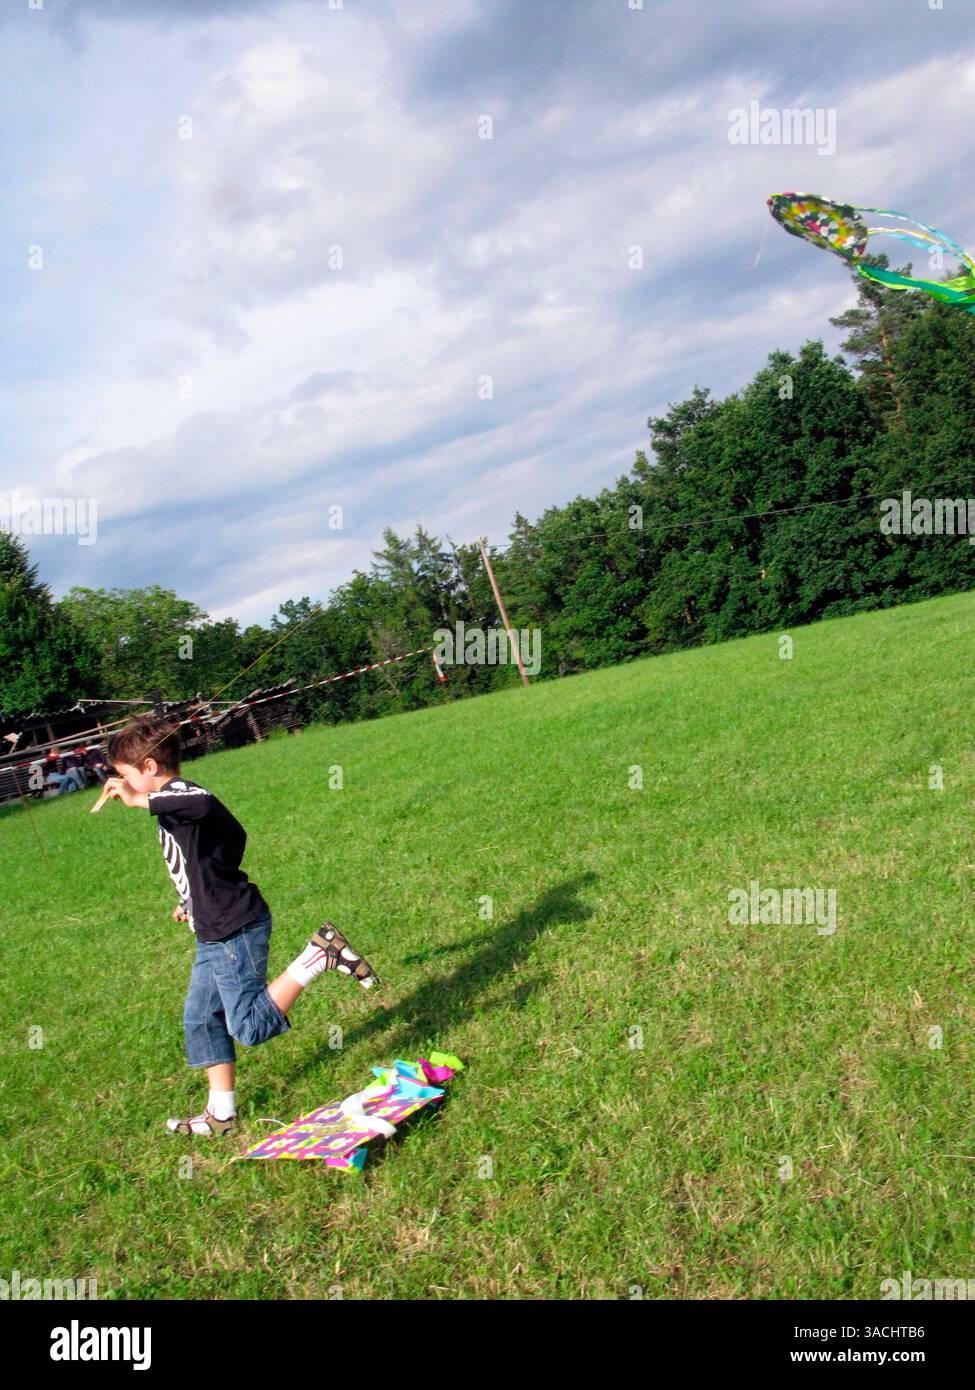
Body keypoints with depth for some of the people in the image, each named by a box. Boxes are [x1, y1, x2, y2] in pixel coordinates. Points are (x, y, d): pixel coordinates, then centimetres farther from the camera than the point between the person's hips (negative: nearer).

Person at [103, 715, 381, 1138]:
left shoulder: (177, 793, -17)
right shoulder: (176, 801, 13)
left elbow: (203, 804, -44)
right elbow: (231, 836, 26)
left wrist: (138, 799, -35)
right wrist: (193, 899, 32)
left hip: (235, 931, -10)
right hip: (217, 933, 10)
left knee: (251, 1026, -6)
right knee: (200, 1018, 16)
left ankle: (320, 954, -5)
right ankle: (221, 1114, 25)